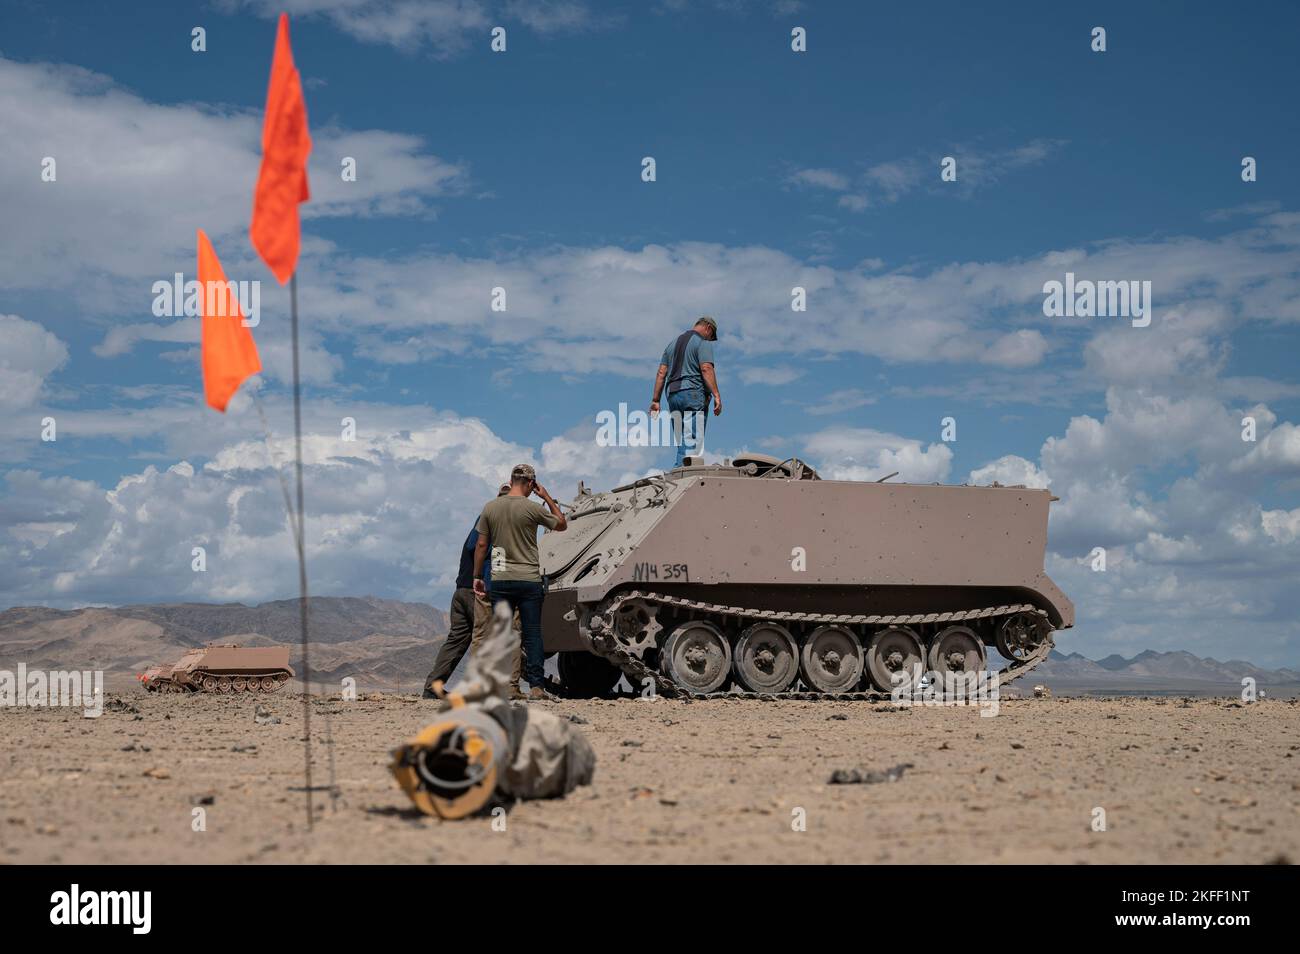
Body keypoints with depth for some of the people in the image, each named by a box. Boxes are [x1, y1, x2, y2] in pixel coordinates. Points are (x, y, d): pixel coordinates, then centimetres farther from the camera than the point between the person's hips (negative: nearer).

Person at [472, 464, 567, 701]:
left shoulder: (490, 507, 2)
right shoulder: (532, 508, -7)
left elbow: (481, 545, 5)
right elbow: (562, 525, 8)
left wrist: (477, 577, 12)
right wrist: (548, 498, 13)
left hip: (500, 581, 2)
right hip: (529, 580, -2)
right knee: (532, 634, 3)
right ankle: (536, 687, 1)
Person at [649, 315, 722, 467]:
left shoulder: (673, 343, 23)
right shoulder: (703, 343, 1)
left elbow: (661, 373, 17)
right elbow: (706, 369, -14)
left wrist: (655, 400, 15)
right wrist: (717, 395, -18)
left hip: (673, 396, 7)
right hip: (694, 394, -7)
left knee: (681, 444, 8)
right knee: (692, 443, -13)